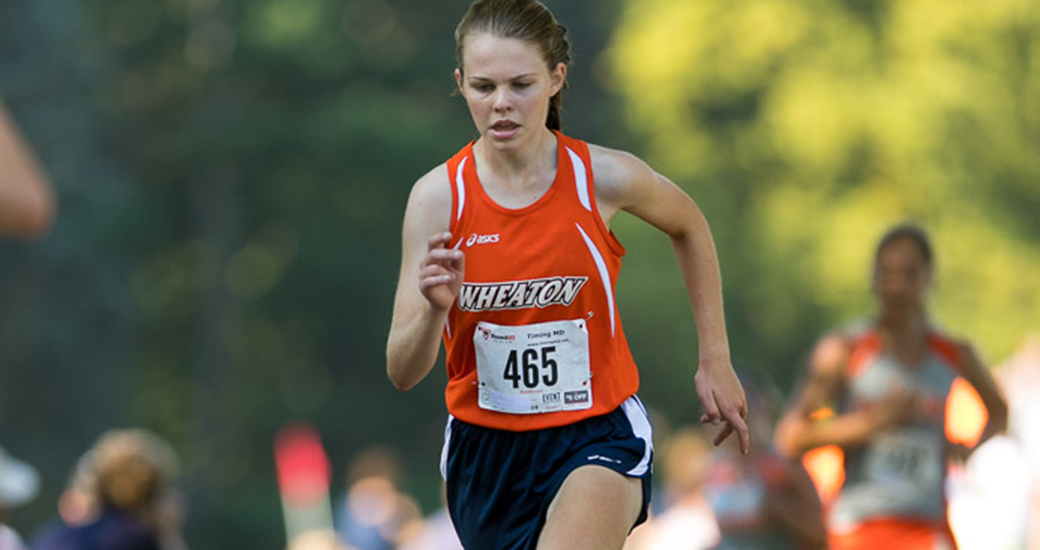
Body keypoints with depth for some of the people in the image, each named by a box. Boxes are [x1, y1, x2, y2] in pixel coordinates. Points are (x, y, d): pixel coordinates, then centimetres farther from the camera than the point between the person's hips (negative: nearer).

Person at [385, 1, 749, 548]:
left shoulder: (604, 177, -11)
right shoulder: (437, 196, -11)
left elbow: (689, 226, 13)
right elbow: (403, 373, -12)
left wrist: (715, 360, 12)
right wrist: (436, 308, -33)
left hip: (598, 434, -2)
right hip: (485, 441, 3)